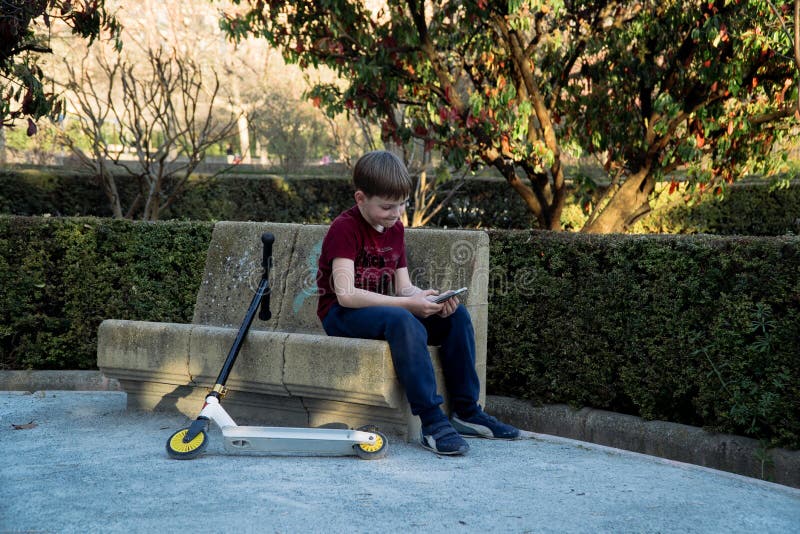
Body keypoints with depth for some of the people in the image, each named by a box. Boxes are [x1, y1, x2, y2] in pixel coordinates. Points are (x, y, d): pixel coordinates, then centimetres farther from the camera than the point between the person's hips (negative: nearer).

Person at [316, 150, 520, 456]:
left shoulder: (395, 228, 11)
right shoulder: (345, 228, -14)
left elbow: (404, 287, 6)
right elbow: (345, 294, -26)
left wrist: (431, 299, -17)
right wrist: (408, 303, -28)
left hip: (381, 308, 8)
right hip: (342, 316, -8)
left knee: (456, 314, -9)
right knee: (402, 320, -38)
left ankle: (466, 412, -7)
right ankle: (432, 421, -37)